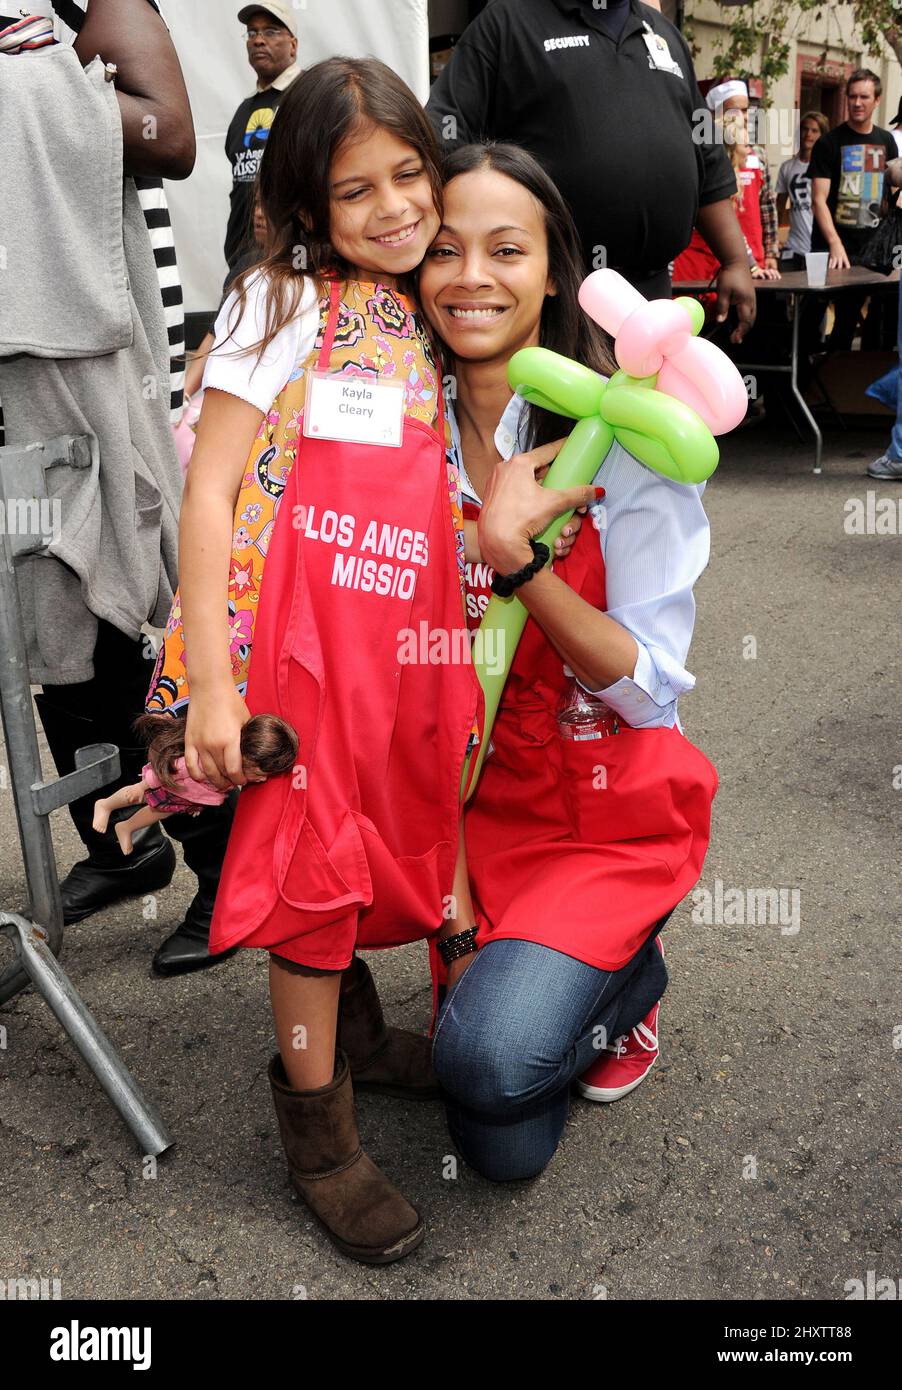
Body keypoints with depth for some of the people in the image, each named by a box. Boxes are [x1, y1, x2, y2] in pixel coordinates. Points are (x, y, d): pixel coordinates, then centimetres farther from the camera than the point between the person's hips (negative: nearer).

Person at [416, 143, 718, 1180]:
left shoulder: (622, 438, -15)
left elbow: (649, 686, -18)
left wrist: (517, 551, -30)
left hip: (610, 807, -3)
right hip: (473, 794, 4)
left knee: (490, 1055, -26)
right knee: (503, 1149, 2)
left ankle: (621, 978, 7)